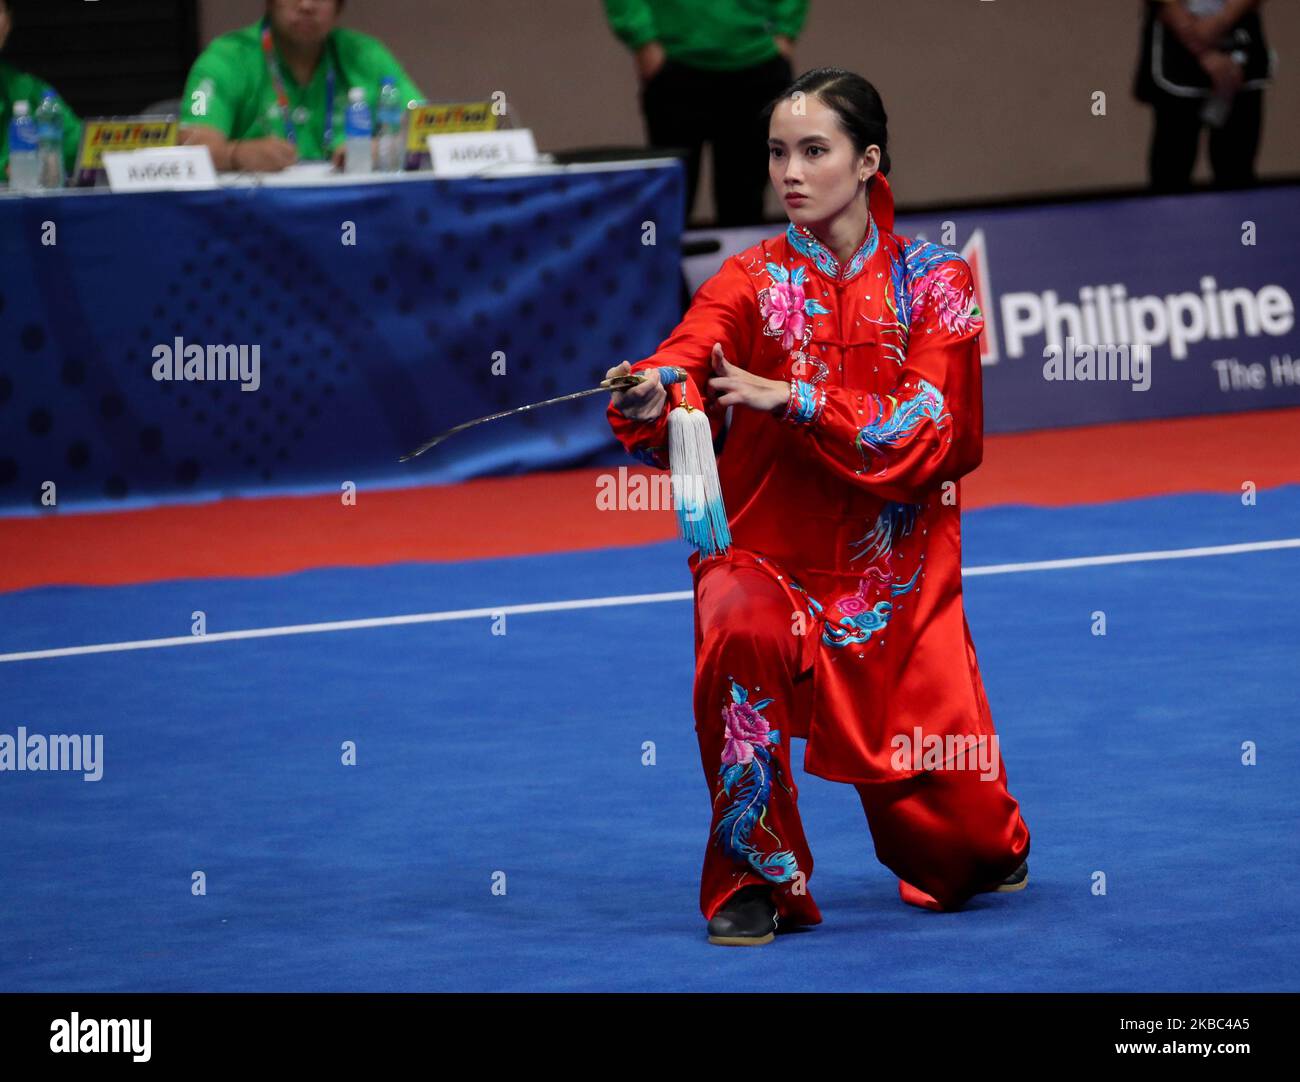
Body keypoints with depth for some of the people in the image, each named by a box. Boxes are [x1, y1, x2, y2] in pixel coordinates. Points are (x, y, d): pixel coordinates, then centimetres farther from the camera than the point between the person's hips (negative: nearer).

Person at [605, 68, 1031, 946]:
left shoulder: (934, 280, 1)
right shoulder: (752, 280, 1)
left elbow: (932, 428, -11)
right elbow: (690, 355, -18)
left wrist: (794, 400, -22)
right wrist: (651, 392, -42)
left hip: (898, 575, 0)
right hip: (768, 555, 0)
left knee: (964, 832, -3)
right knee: (742, 633, -37)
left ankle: (985, 847, 39)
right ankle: (755, 881, -17)